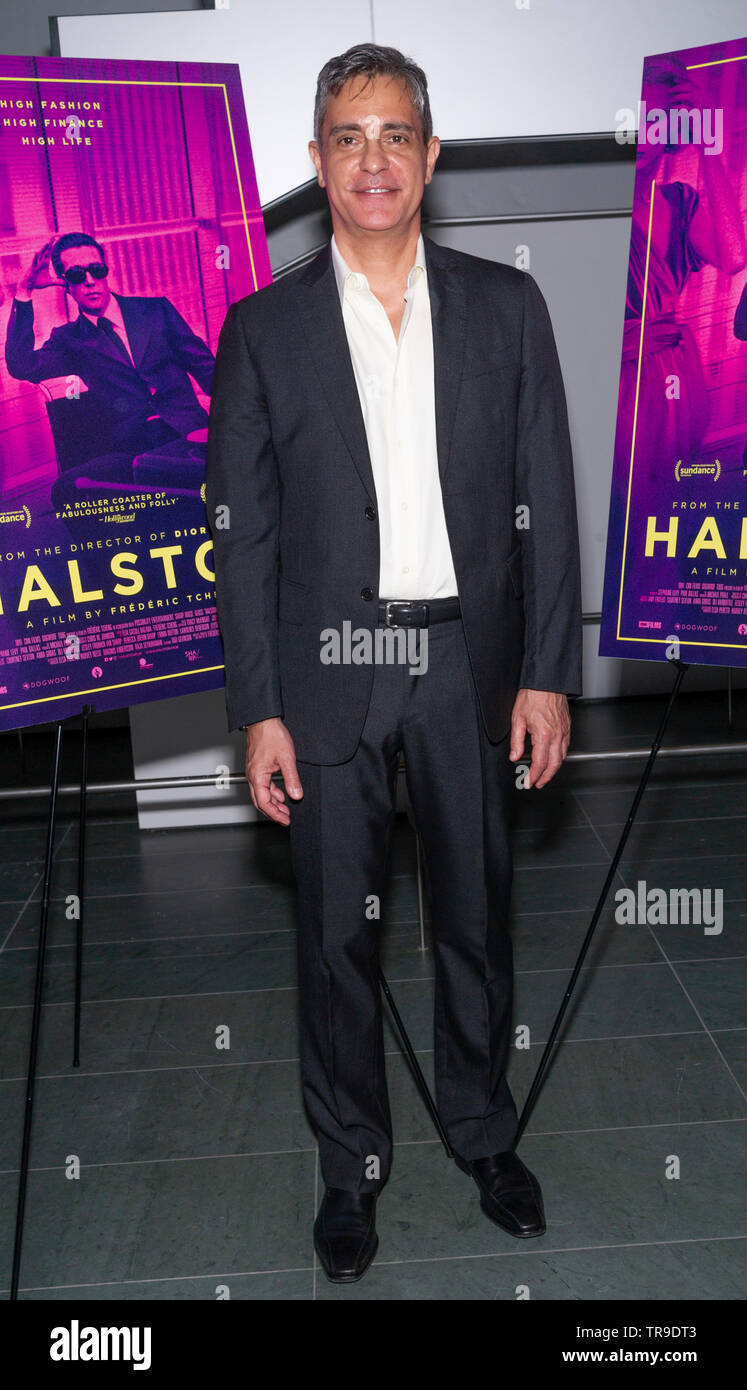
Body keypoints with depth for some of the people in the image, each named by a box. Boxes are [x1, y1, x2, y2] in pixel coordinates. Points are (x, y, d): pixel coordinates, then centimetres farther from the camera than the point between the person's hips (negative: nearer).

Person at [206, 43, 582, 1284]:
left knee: (478, 914, 14)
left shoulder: (506, 307, 4)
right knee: (337, 934, 9)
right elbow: (243, 532, -1)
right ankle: (351, 1161, 30)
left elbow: (547, 503, 2)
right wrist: (258, 711, -5)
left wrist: (548, 673, -4)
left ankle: (484, 1132, 37)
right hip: (329, 671, -1)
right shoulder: (263, 329, 1)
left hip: (471, 661, 1)